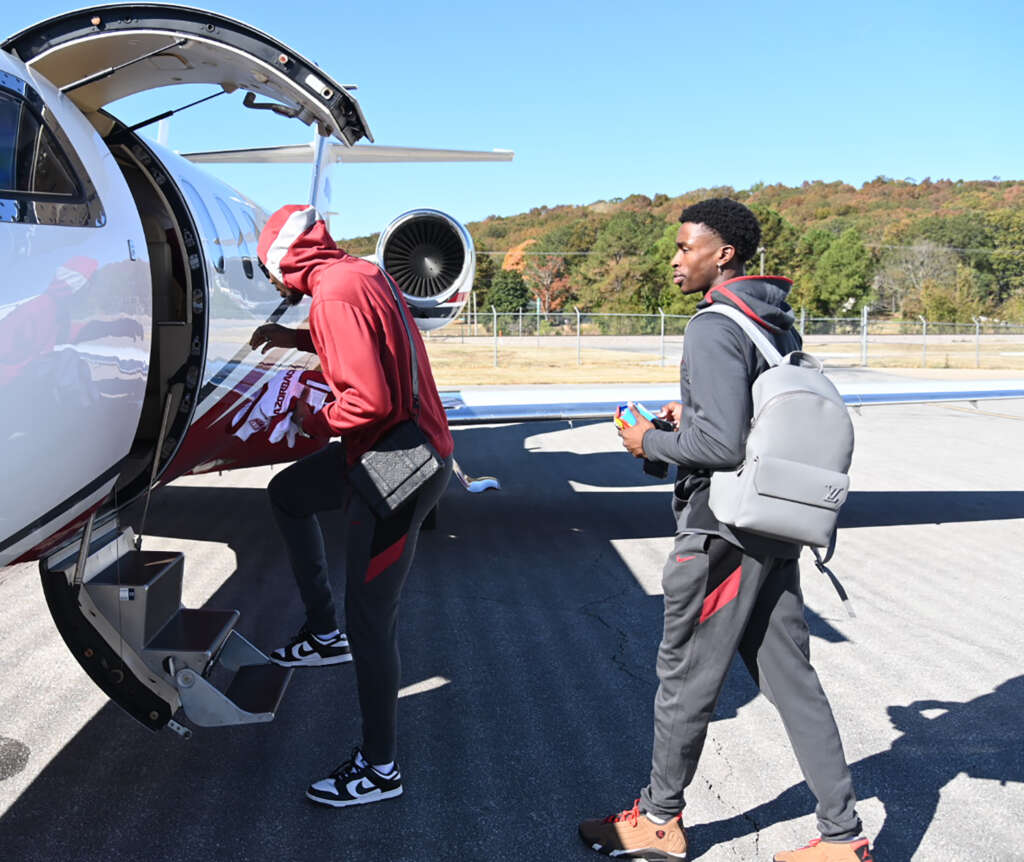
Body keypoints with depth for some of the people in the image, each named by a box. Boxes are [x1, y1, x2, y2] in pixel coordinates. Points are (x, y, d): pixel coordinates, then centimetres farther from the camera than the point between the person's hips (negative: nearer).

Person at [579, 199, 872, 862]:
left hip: (721, 533, -9)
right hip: (776, 531, 9)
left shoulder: (715, 327, -17)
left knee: (686, 675, 7)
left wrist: (653, 442, -9)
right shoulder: (779, 322, 11)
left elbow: (723, 444, -25)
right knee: (790, 676, 13)